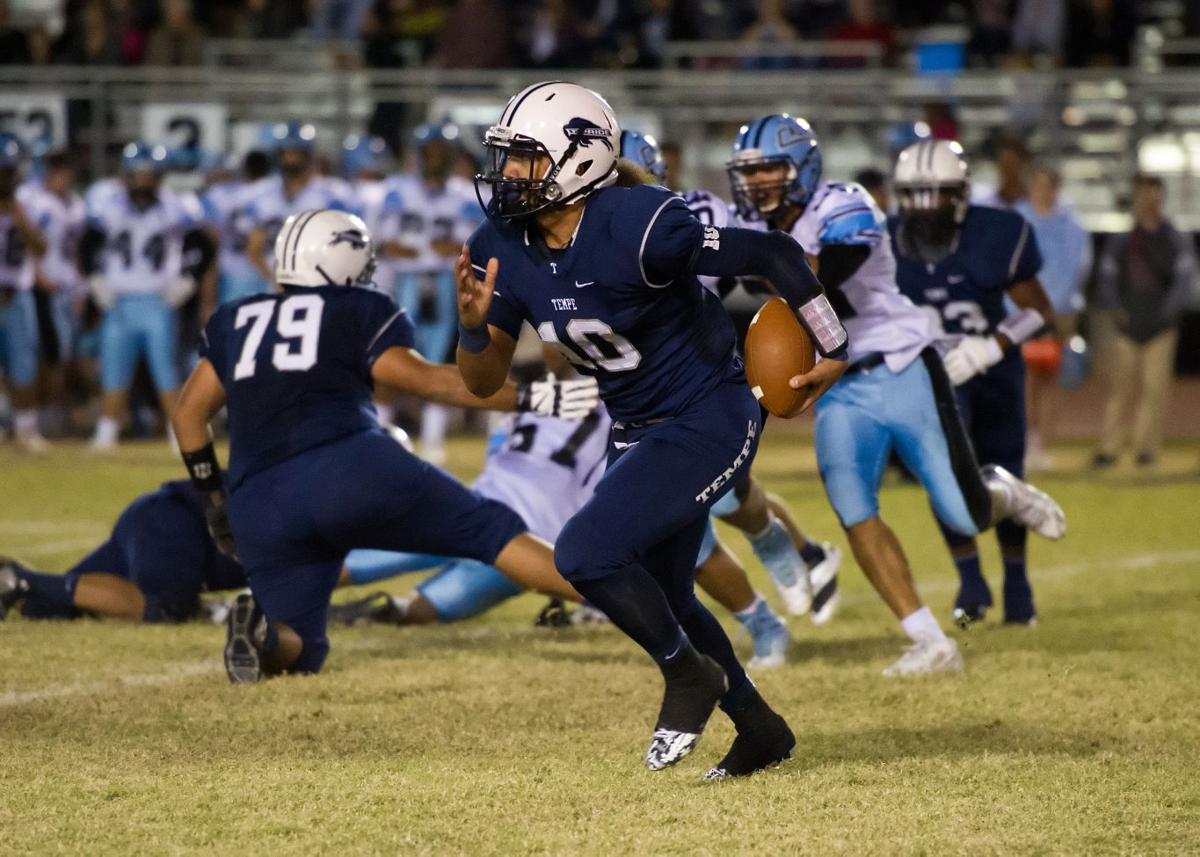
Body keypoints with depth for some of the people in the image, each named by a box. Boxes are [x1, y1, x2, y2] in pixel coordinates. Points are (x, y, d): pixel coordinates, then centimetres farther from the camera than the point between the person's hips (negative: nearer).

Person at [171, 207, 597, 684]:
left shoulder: (235, 322, 27)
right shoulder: (360, 312, 15)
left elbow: (189, 413, 25)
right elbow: (424, 379, 4)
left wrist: (213, 496, 34)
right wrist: (532, 398, 5)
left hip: (260, 506, 3)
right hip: (348, 467, -3)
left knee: (295, 651, 13)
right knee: (489, 531, 3)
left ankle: (260, 627, -21)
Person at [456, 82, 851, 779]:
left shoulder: (639, 229, -27)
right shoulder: (503, 248, -5)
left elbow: (776, 255, -21)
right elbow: (485, 381, -1)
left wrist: (834, 353, -12)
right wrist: (474, 323, -23)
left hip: (709, 421, -9)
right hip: (639, 429, 9)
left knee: (586, 554, -21)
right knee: (657, 596, 19)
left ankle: (691, 674, 3)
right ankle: (760, 729, 38)